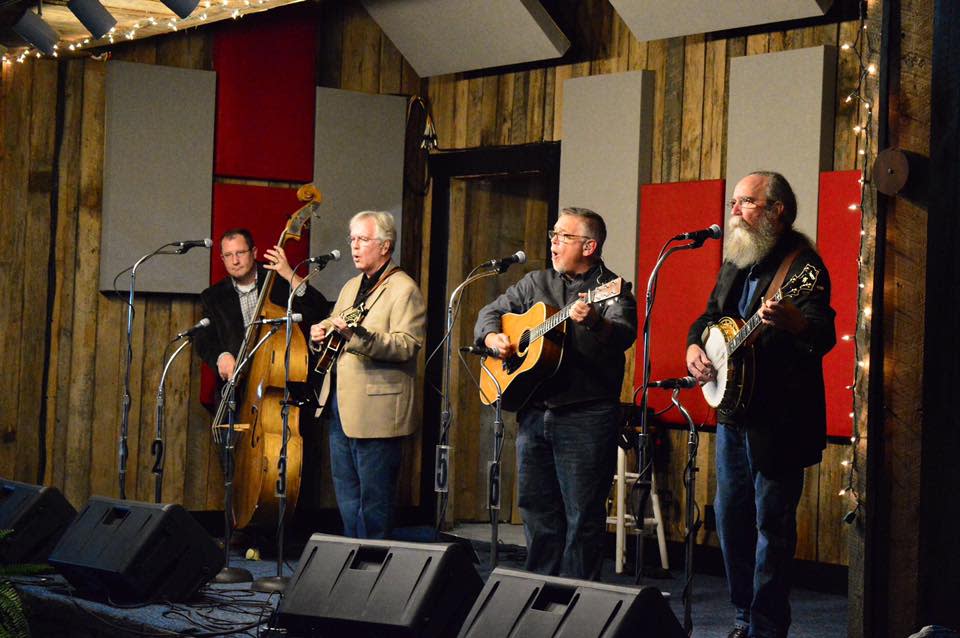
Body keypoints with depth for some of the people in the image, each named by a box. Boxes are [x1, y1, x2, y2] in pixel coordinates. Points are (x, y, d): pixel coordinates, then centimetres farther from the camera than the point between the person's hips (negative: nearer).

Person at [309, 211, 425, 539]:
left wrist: (359, 335, -32)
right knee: (346, 496, 14)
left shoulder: (403, 289, -9)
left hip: (376, 411, -9)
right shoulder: (351, 287, 20)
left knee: (373, 499, -4)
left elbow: (407, 344, -20)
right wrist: (320, 333, 4)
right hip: (341, 406, 9)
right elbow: (333, 330, 29)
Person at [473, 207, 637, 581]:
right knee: (536, 508, 12)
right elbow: (491, 312, 22)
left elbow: (623, 335, -21)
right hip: (533, 413, 6)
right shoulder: (536, 283, 15)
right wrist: (493, 337, 0)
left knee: (583, 516, -4)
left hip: (585, 419, -6)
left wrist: (593, 323, -43)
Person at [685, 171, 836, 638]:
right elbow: (710, 315, 25)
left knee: (771, 521, -4)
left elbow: (823, 334, -25)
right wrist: (694, 347, 3)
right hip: (733, 410, 8)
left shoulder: (801, 264, -13)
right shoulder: (735, 263, 13)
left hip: (778, 418, -8)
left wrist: (792, 321, -47)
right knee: (730, 515, 13)